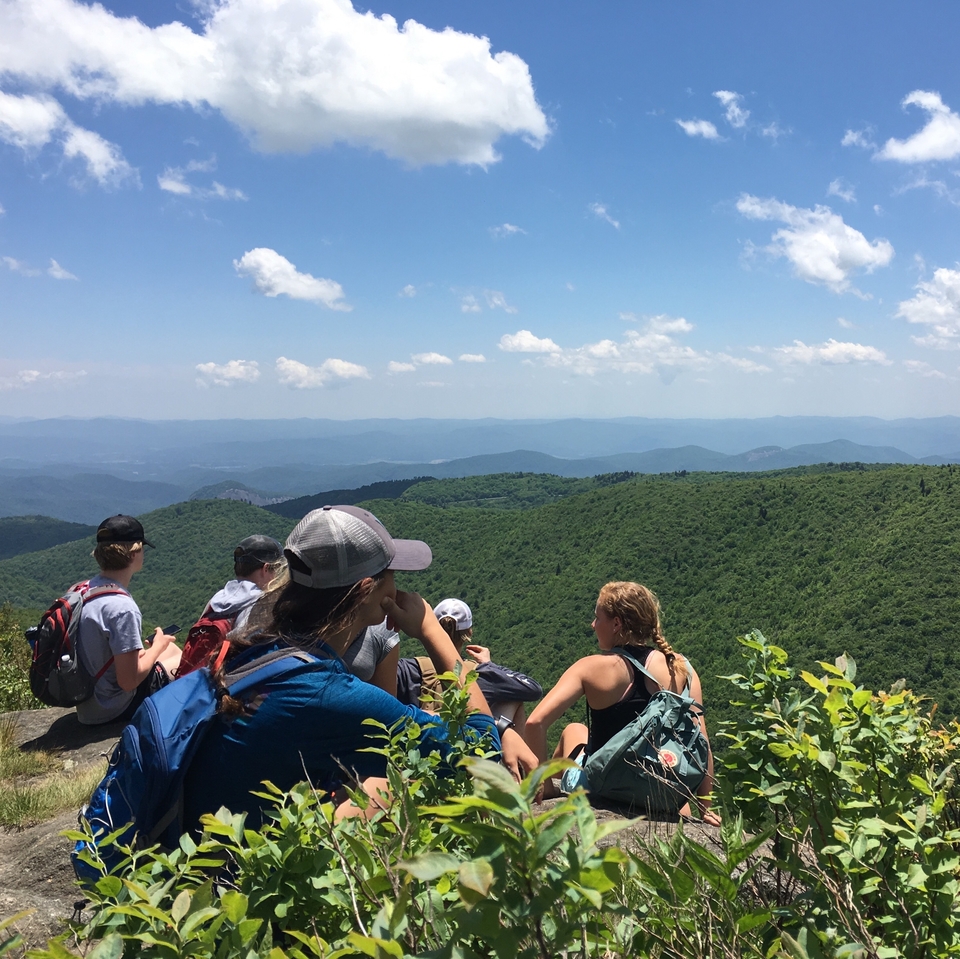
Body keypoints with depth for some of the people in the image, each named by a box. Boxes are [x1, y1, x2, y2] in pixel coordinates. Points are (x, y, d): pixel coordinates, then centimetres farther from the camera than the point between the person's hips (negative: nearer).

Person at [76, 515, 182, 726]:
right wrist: (157, 647, -10)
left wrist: (140, 651, 6)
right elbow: (129, 681, -25)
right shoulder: (122, 607, -29)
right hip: (116, 707, -8)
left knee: (171, 648, 25)